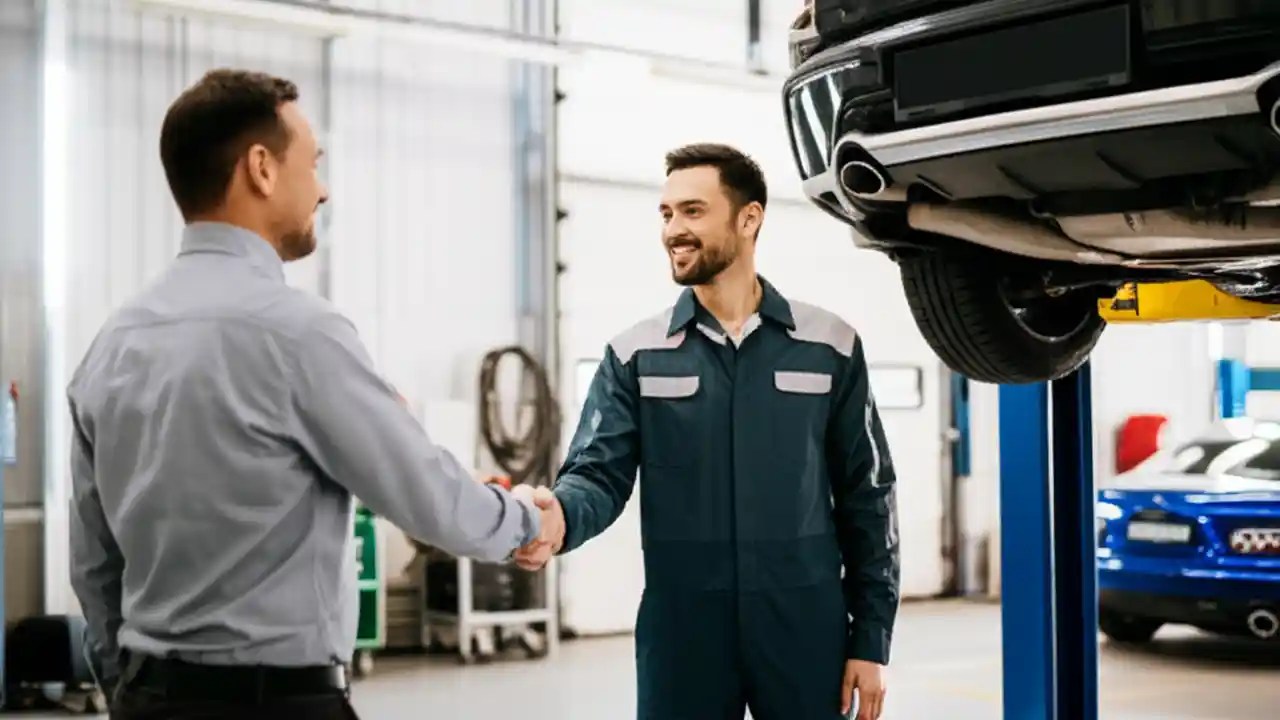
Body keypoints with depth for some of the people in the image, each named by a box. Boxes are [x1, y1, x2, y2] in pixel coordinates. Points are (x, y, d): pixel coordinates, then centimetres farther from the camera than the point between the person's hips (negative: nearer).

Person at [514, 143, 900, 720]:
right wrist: (561, 516, -28)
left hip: (805, 634, 0)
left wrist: (871, 638, 1)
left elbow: (865, 496, 4)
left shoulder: (828, 347, 3)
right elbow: (599, 473, -3)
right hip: (681, 637, 0)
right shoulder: (635, 355, 4)